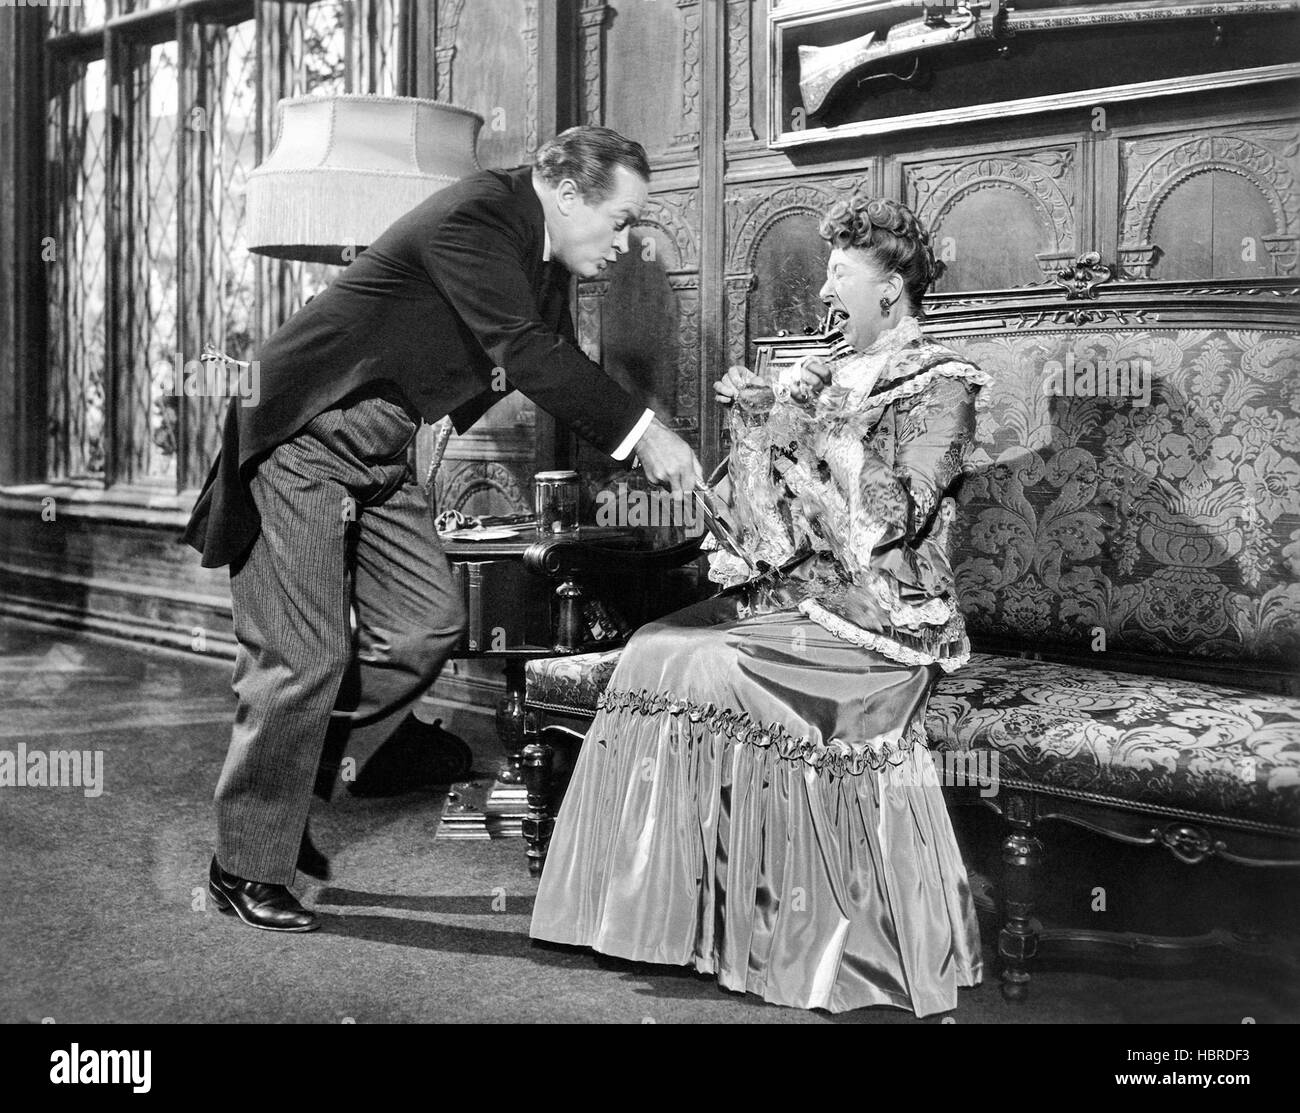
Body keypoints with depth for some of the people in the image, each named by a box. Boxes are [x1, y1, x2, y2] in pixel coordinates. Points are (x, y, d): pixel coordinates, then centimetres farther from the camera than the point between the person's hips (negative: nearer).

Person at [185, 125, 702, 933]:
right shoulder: (474, 216, -22)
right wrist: (645, 432, -28)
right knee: (305, 656, -8)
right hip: (299, 442, -9)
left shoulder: (543, 260, 7)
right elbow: (521, 351, -30)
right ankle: (249, 868, 7)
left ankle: (296, 773, 18)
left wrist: (650, 456, 1)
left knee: (429, 623, 2)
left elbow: (560, 370, 12)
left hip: (379, 456, 9)